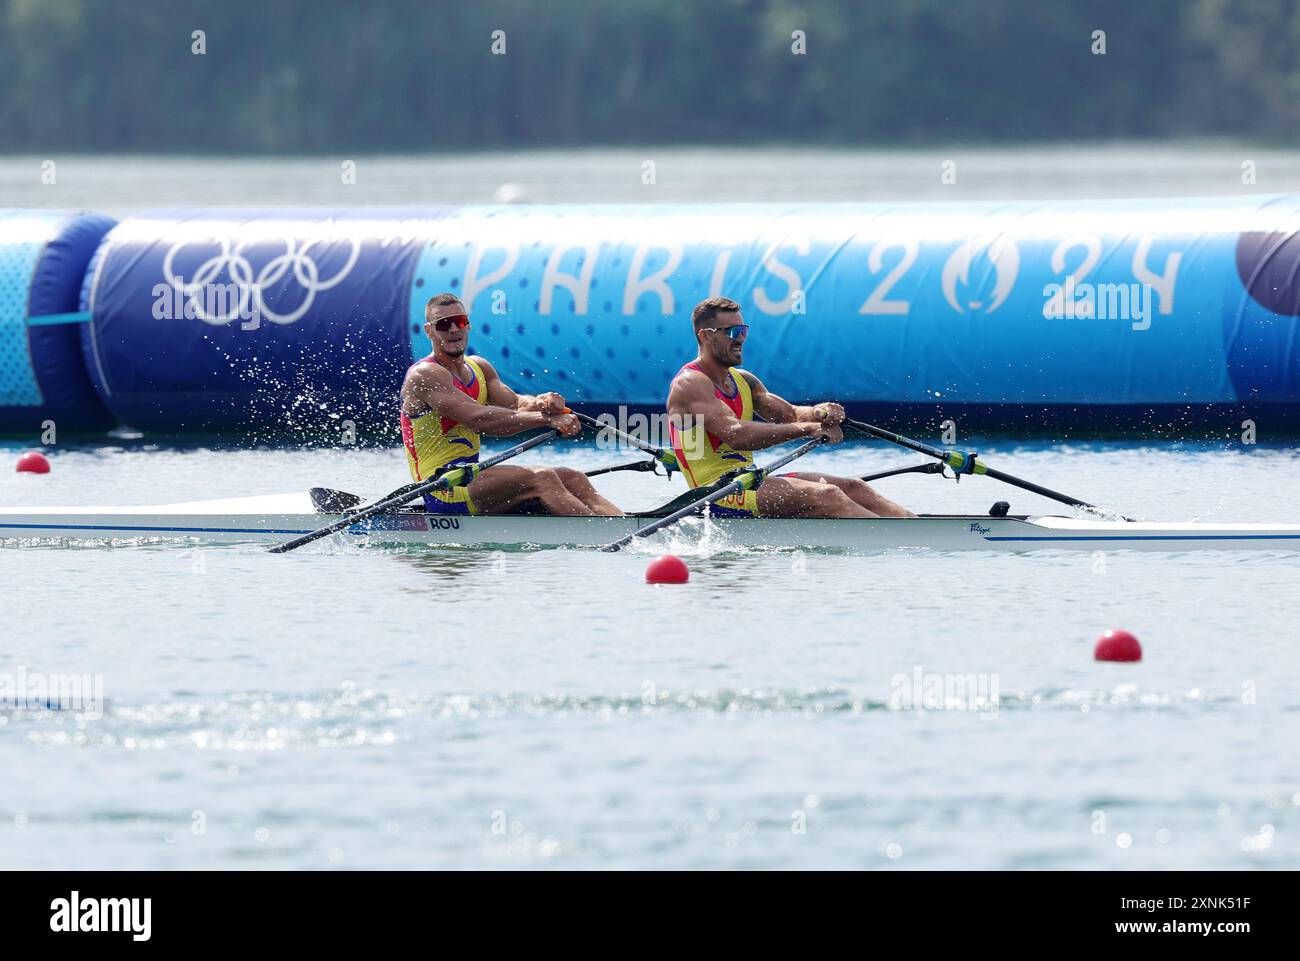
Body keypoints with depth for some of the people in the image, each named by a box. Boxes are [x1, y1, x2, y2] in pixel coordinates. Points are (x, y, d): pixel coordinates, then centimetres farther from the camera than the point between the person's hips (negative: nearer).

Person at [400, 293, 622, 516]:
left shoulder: (479, 368, 17)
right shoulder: (425, 374, -12)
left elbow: (514, 404, 5)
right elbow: (477, 419, -24)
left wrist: (540, 403, -21)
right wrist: (546, 418, -26)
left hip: (472, 479, 9)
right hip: (442, 493, -9)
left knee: (574, 480, -5)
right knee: (541, 479, -26)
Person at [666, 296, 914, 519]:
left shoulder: (744, 381, 18)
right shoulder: (690, 383, -12)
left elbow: (789, 414, 10)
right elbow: (735, 435, -25)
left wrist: (817, 413, -15)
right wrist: (807, 429, -27)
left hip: (749, 483, 9)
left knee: (854, 488, -3)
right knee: (825, 496, -25)